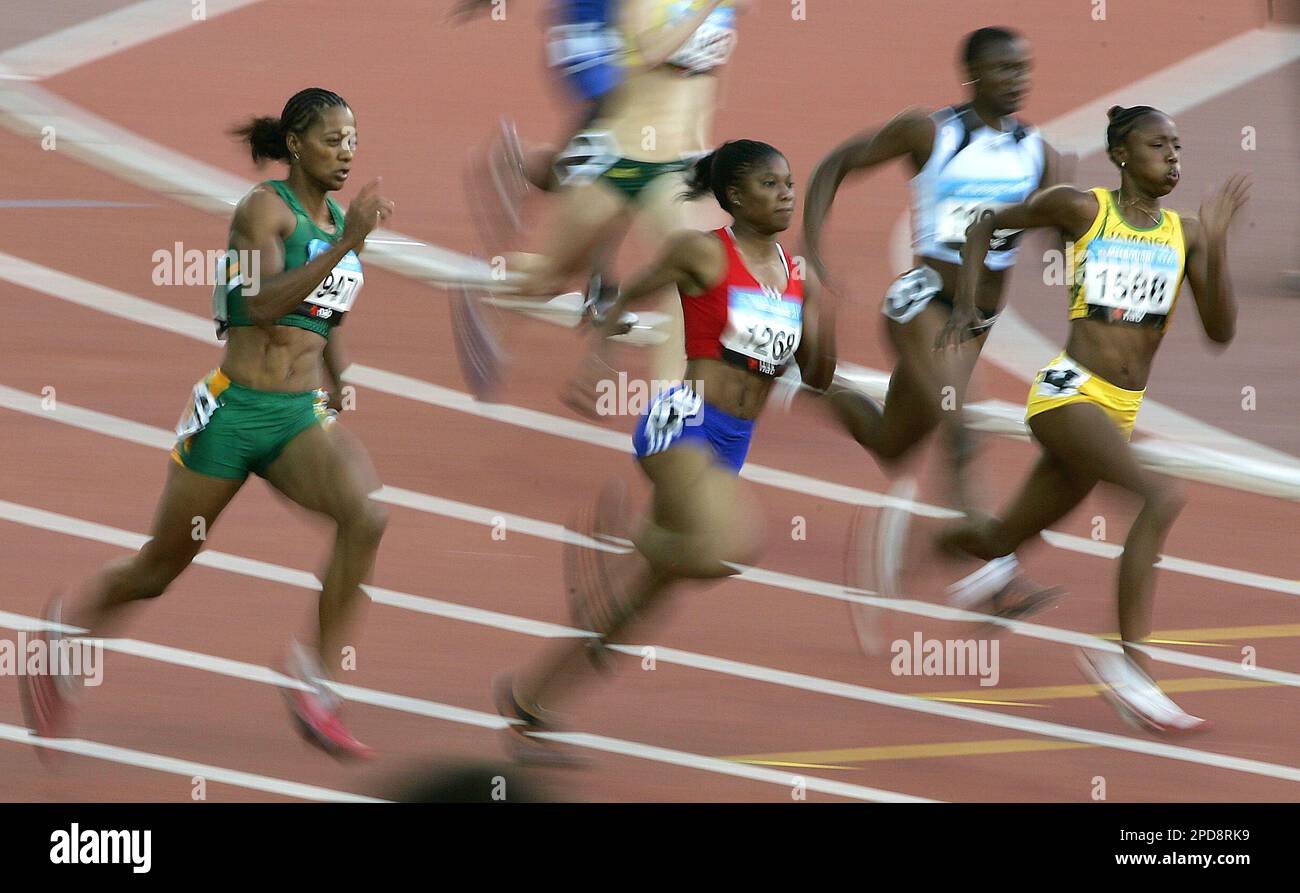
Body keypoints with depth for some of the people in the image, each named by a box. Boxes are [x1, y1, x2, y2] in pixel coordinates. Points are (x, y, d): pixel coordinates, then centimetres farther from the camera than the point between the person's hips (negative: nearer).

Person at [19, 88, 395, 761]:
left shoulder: (336, 219, 12)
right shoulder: (265, 207, -9)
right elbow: (265, 304, -24)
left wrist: (345, 410, 24)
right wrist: (345, 244, -27)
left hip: (303, 416, 5)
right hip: (234, 408, -5)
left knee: (366, 515, -25)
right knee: (161, 566, 8)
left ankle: (316, 679, -17)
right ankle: (66, 628, 36)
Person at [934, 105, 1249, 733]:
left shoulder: (1186, 234, 9)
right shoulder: (1081, 209, -2)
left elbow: (1220, 331, 1)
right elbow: (988, 224, 12)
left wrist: (1216, 243, -9)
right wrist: (967, 304, 3)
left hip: (1120, 413, 6)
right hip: (1067, 392, -6)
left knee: (999, 540, 16)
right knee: (1162, 499, -28)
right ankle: (1129, 662, -30)